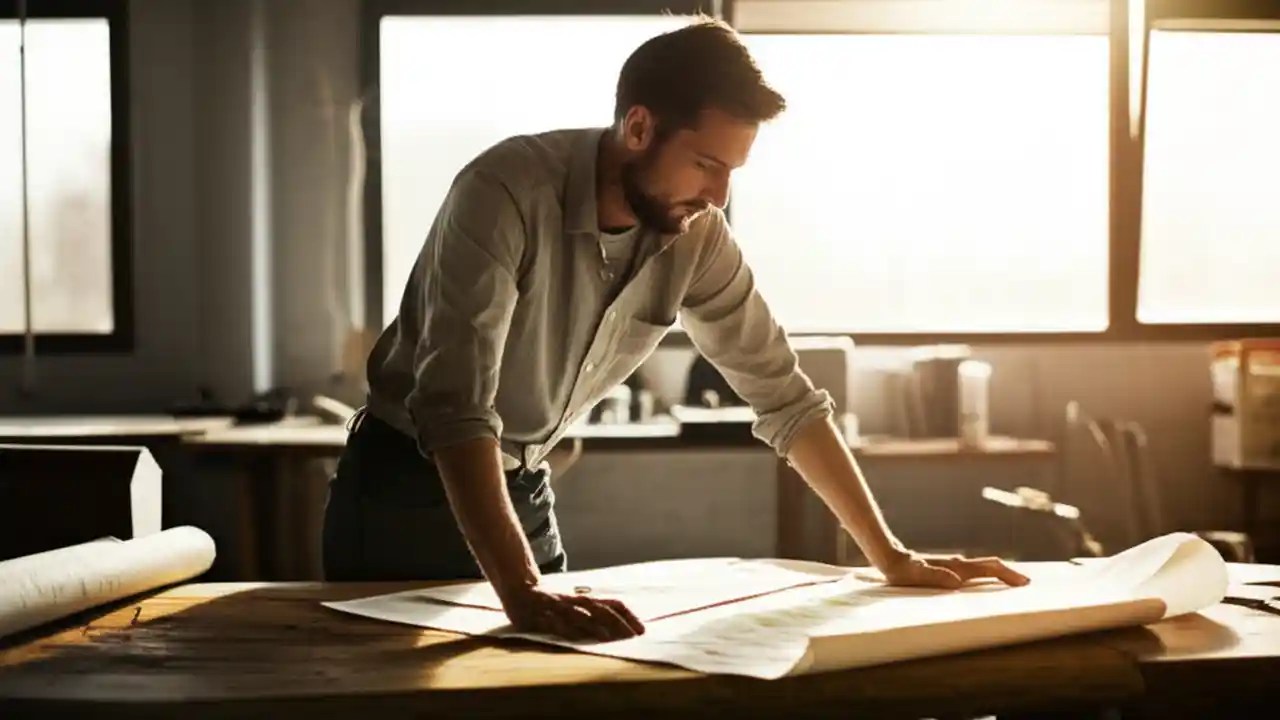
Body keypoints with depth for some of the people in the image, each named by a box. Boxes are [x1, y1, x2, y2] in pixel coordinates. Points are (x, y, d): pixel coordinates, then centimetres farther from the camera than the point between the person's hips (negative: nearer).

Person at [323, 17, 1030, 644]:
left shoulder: (697, 236, -11)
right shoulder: (507, 193, -29)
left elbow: (785, 396, -3)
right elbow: (457, 406, -37)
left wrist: (890, 556, -5)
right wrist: (523, 594, -47)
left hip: (523, 487, 5)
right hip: (405, 485, -5)